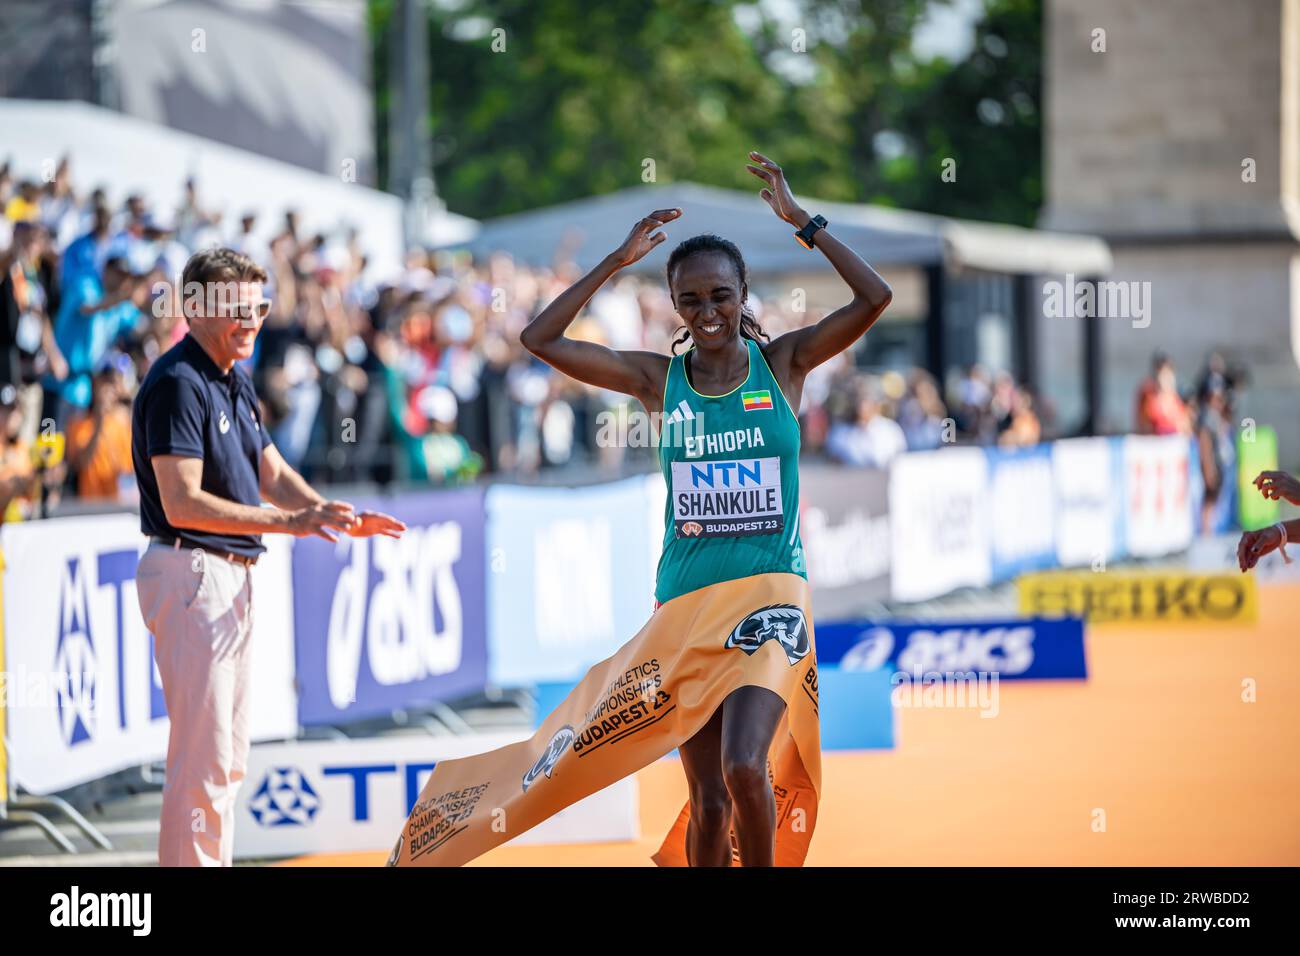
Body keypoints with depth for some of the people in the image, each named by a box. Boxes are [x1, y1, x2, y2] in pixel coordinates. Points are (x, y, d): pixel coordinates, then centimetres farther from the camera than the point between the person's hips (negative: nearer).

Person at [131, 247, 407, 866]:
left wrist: (334, 517, 1)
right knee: (202, 755, -10)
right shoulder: (177, 384, -16)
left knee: (229, 753, 15)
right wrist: (289, 523, -27)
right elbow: (182, 503, -24)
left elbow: (272, 474, 19)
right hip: (190, 574, -10)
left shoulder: (235, 382, 15)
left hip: (232, 580, 10)